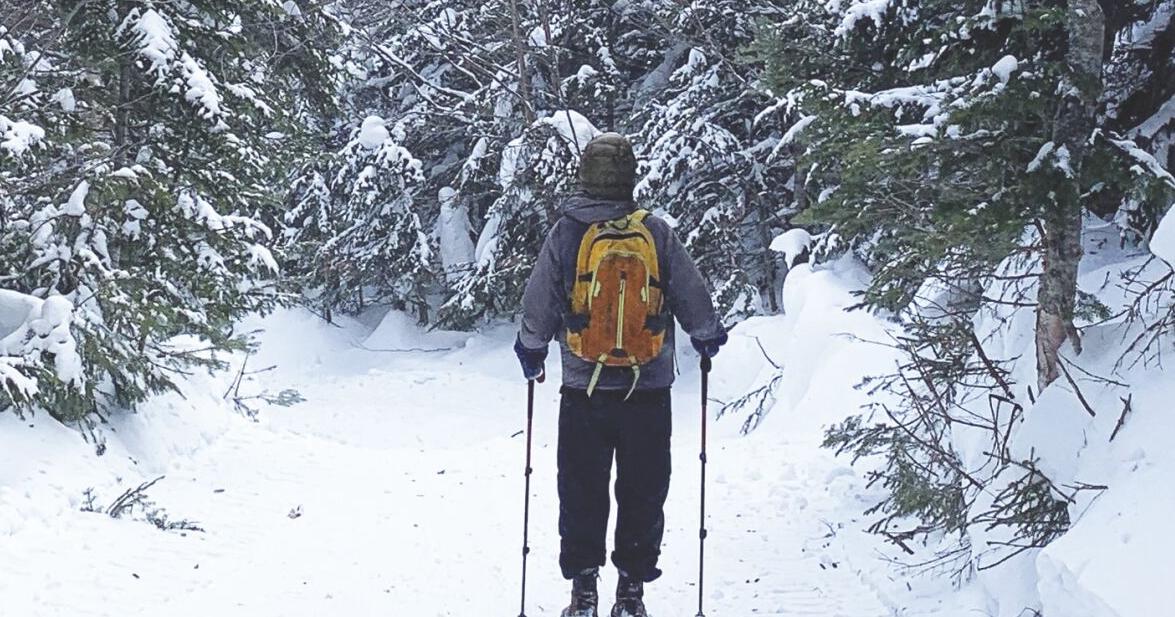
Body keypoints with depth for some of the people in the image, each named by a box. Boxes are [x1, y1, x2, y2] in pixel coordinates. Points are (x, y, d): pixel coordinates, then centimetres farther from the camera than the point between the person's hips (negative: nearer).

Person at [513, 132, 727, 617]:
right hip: (649, 390, 0)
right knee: (643, 493, 11)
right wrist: (708, 337, 20)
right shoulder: (657, 233, -5)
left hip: (584, 390, 0)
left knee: (581, 492, 11)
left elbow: (537, 306, -1)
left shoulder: (566, 235, -6)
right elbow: (694, 298, 1)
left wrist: (531, 350, 17)